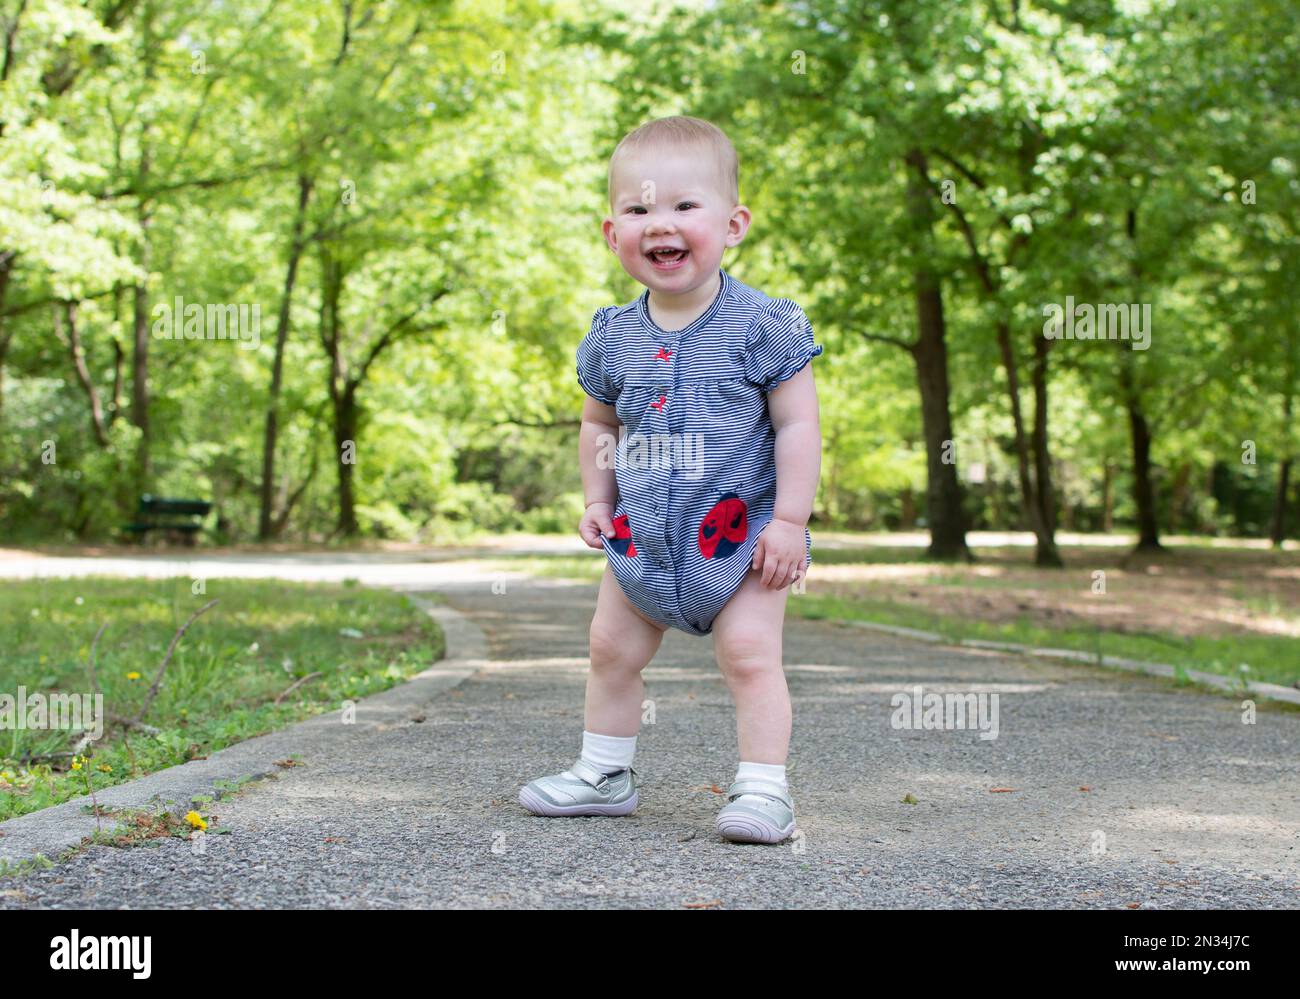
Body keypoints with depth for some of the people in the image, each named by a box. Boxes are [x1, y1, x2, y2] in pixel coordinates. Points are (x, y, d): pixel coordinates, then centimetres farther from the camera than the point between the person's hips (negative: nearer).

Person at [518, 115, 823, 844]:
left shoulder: (764, 325, -13)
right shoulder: (613, 337, 0)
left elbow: (798, 424, -12)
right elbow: (598, 424, 16)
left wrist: (790, 518, -16)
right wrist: (598, 500, 8)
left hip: (740, 532, -5)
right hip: (641, 537, 5)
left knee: (750, 653, -10)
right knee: (612, 649, 13)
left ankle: (765, 788, 0)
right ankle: (604, 774, 29)